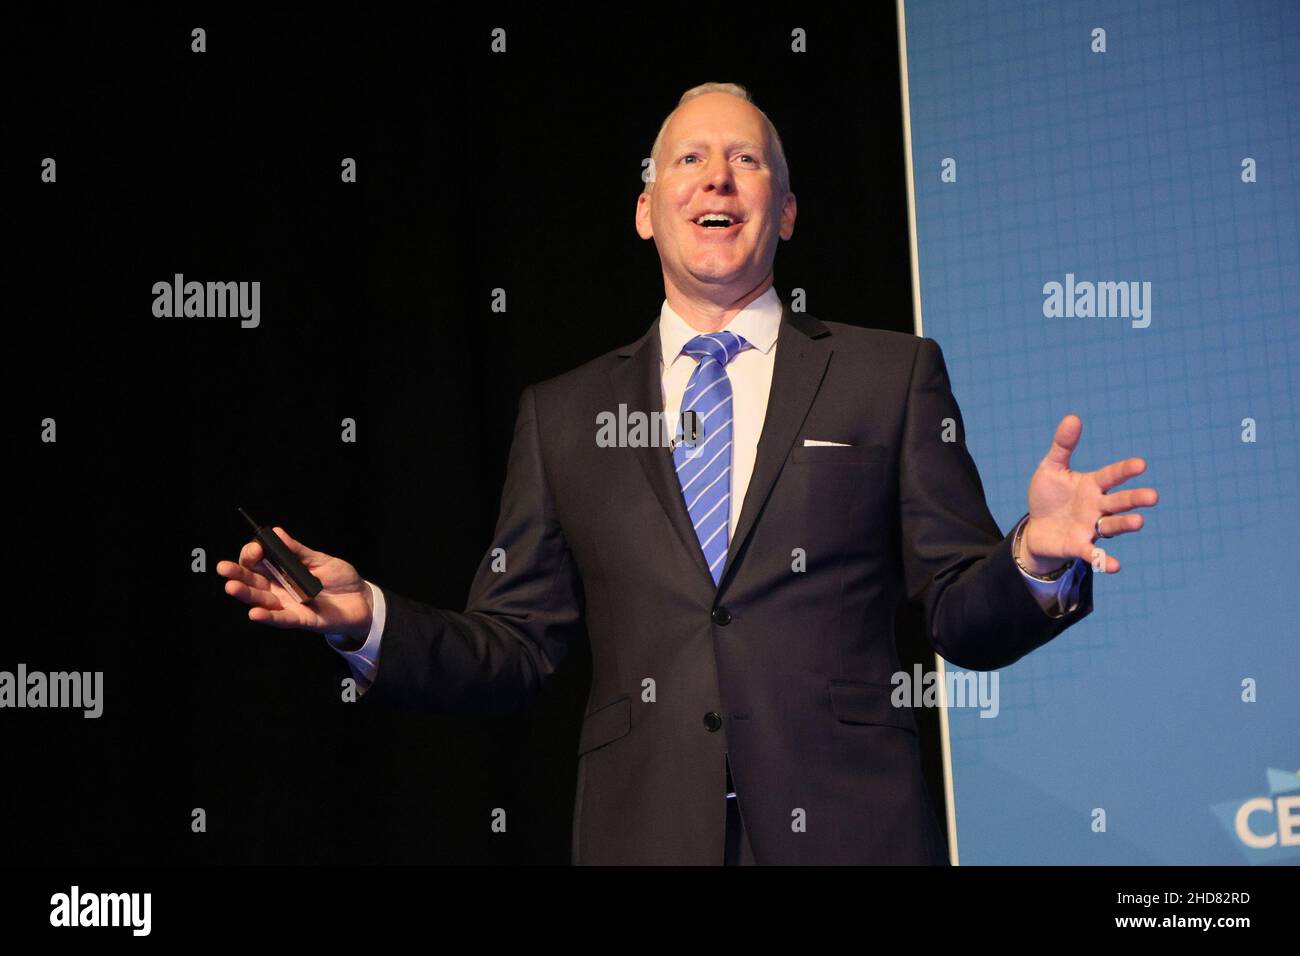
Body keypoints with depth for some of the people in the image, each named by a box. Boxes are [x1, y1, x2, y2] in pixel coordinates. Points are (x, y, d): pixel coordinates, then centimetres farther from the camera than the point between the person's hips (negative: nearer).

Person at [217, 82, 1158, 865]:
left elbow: (965, 620, 4)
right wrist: (370, 619, -6)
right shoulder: (564, 415, 12)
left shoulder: (891, 376, 8)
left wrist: (1035, 557, -16)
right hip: (645, 836, 1)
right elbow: (515, 652, 10)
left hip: (848, 831, -1)